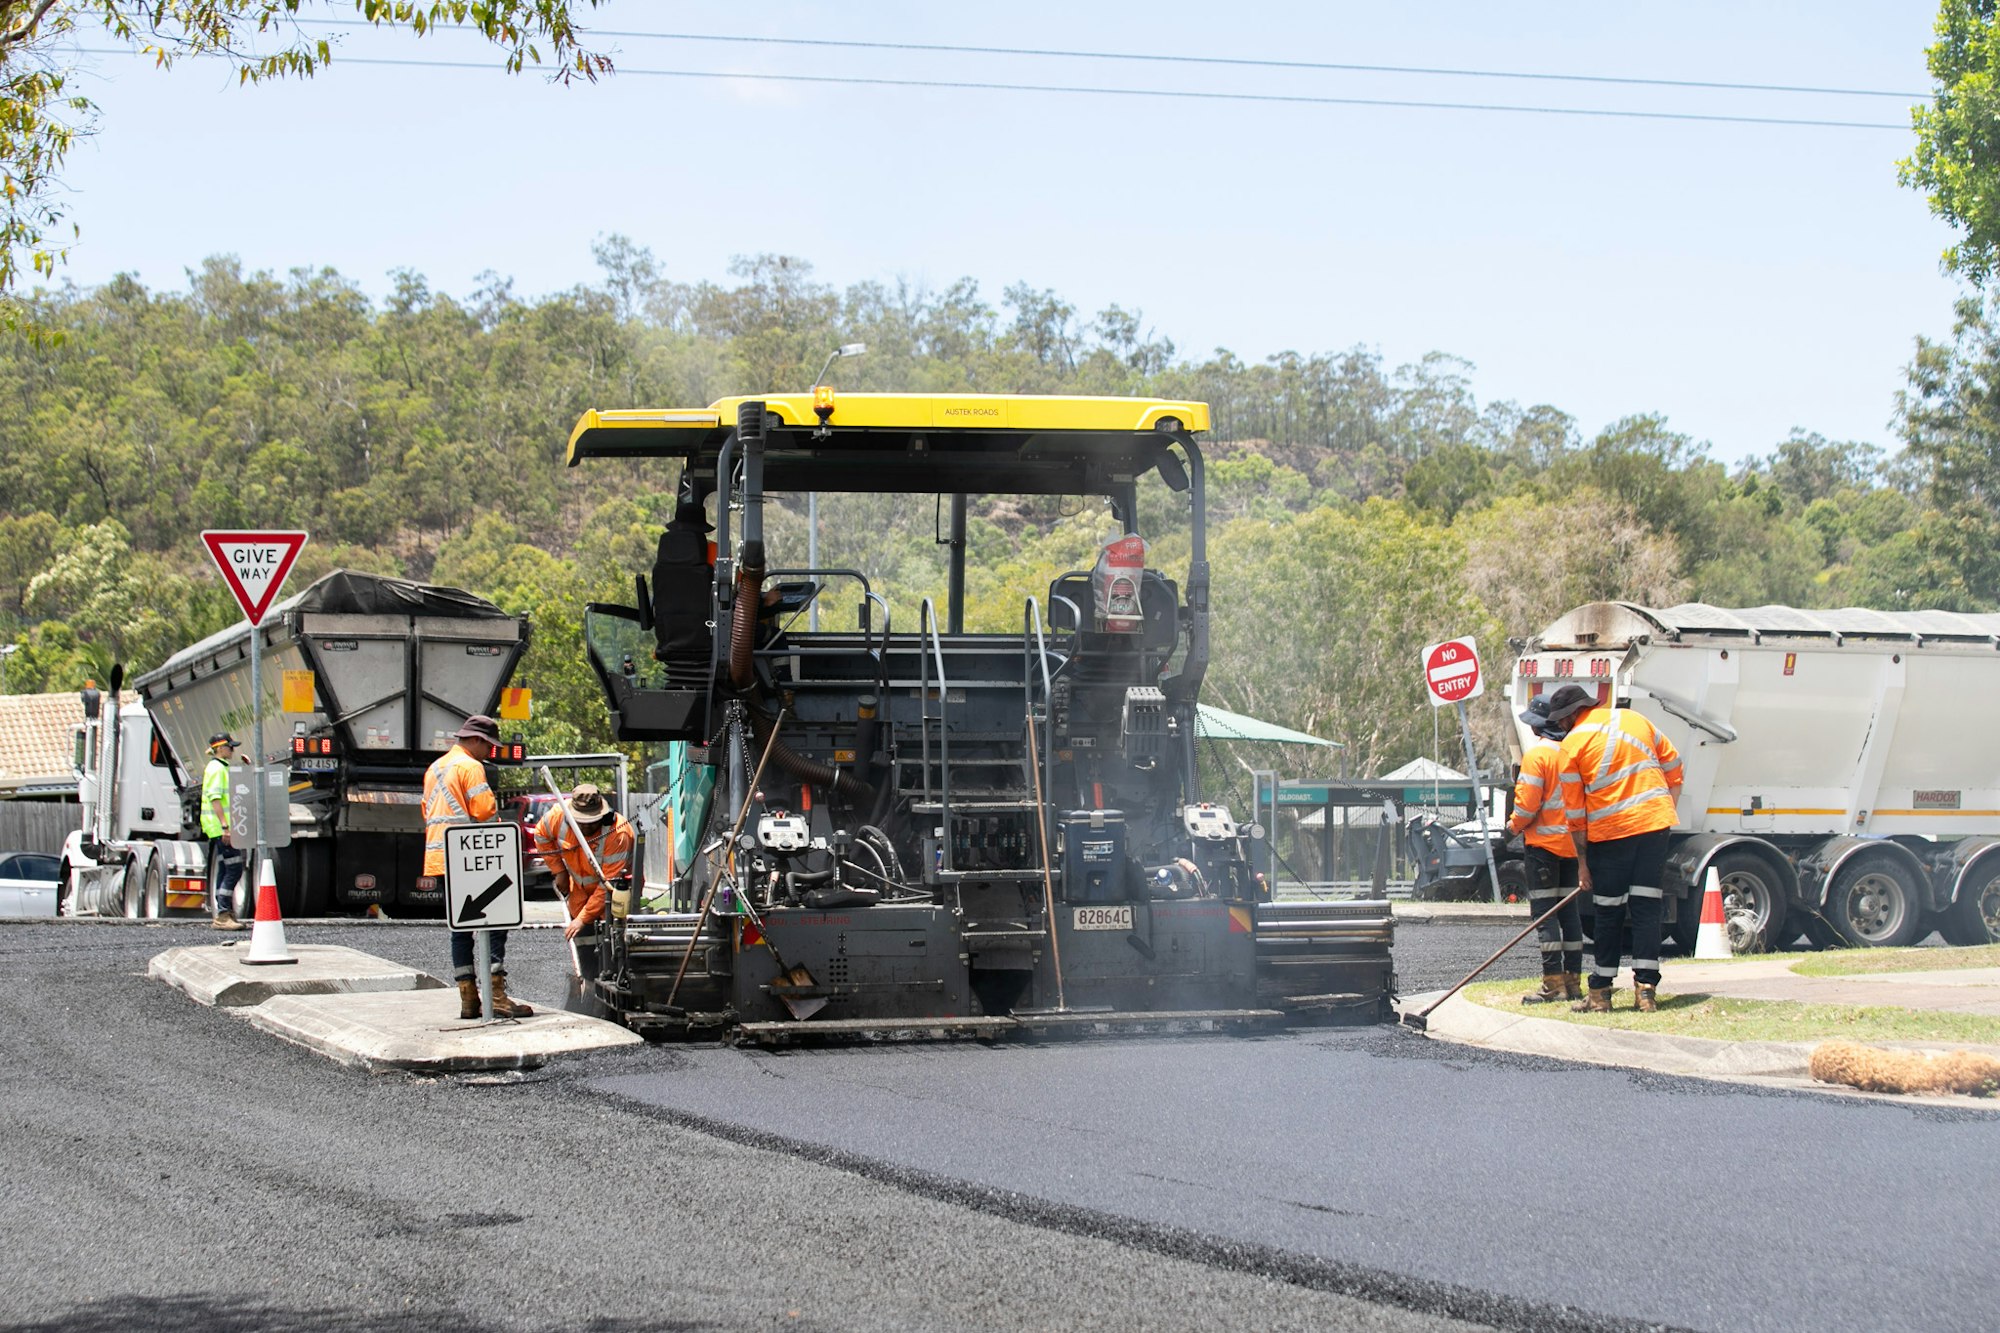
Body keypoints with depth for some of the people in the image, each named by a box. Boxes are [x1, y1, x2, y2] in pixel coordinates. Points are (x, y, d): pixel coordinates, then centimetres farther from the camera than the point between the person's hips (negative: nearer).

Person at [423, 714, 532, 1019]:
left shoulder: (434, 769, 21)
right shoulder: (470, 766, -7)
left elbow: (428, 813, 25)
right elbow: (485, 811, -14)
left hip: (439, 858, 9)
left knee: (460, 930, 10)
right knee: (493, 924, -8)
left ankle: (468, 999, 8)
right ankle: (497, 997, -14)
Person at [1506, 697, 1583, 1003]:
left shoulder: (1537, 754, -13)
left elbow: (1528, 802, -15)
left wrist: (1515, 825, 3)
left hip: (1544, 842, -7)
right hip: (1573, 842, 7)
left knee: (1544, 912, -5)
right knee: (1569, 911, 11)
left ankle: (1553, 983, -10)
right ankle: (1573, 981, 13)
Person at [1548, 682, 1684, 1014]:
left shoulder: (1572, 744, -3)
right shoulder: (1635, 720, 10)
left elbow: (1574, 810, -1)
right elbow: (1673, 763, 15)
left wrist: (1583, 861, 4)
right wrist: (1666, 807, 25)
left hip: (1609, 831, -3)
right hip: (1655, 823, 3)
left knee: (1609, 912, 7)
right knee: (1647, 906, 5)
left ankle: (1600, 993, 12)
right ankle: (1646, 990, -1)